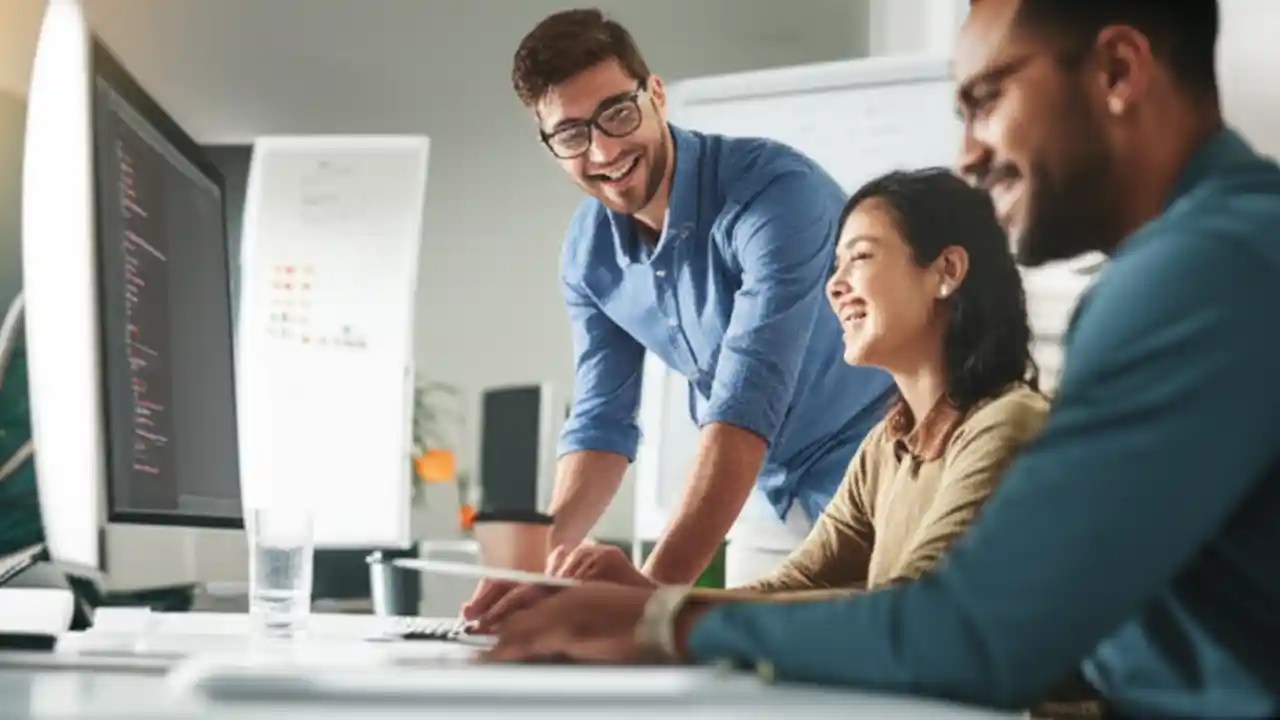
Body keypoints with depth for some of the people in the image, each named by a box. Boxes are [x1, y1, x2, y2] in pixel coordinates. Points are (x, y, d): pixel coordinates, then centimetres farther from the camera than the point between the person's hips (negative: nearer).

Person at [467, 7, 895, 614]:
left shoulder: (775, 191, -26)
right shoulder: (589, 252, -3)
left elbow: (747, 407, -33)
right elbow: (602, 423, 0)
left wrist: (656, 586, -40)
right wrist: (542, 559, -19)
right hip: (778, 507, 6)